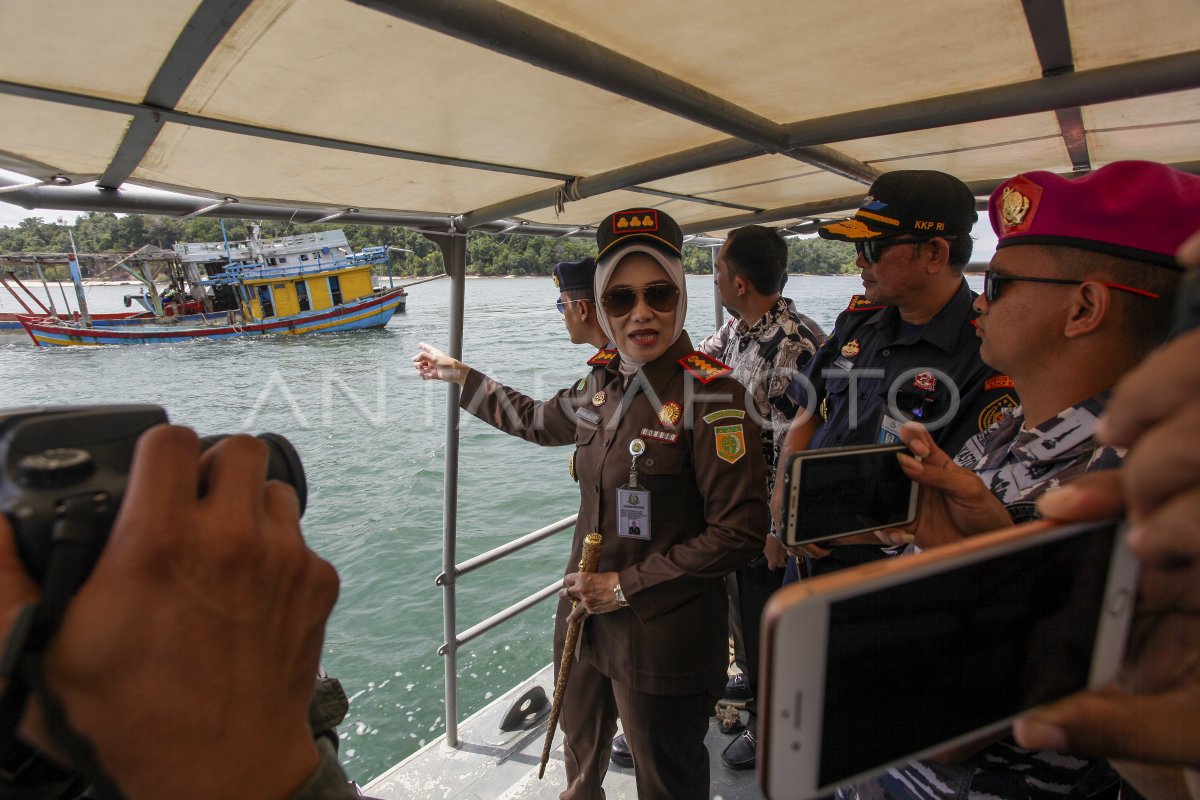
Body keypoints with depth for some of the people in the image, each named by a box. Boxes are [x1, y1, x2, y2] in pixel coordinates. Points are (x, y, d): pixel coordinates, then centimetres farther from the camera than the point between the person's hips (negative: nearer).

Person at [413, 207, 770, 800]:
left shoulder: (709, 394, -21)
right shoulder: (604, 381, 0)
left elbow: (739, 532, -21)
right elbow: (540, 421, 20)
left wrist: (625, 585, -18)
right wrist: (460, 376, 25)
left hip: (662, 639, -6)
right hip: (585, 617, 7)